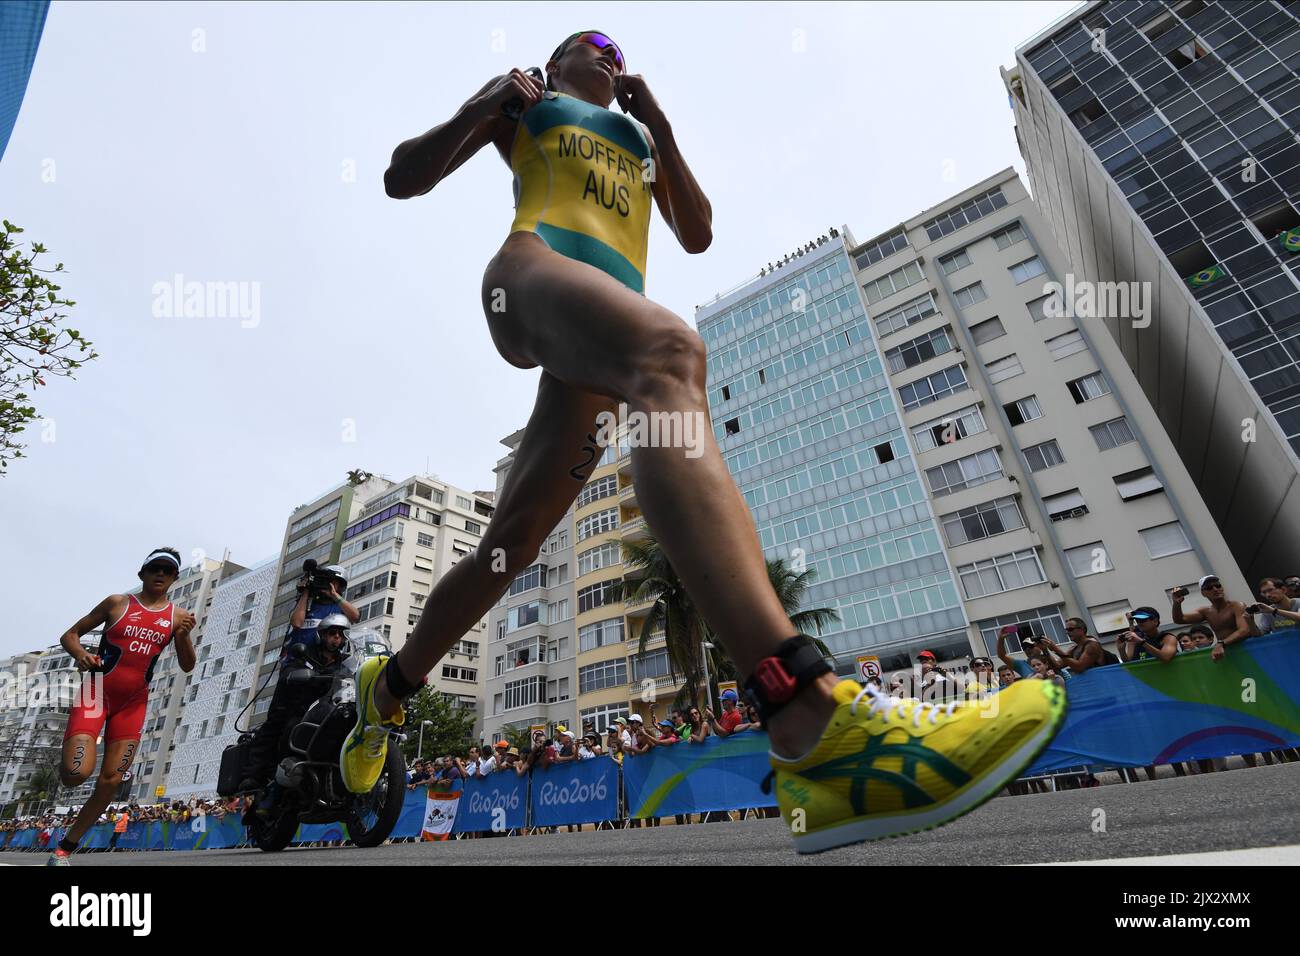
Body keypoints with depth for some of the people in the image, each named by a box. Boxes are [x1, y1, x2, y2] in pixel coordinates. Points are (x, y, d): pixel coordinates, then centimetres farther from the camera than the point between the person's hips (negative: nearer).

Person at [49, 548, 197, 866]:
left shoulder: (178, 616, 3)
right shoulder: (117, 602, -1)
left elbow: (187, 667, 2)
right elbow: (69, 635, 5)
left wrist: (184, 635, -18)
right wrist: (80, 654, -17)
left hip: (134, 702, 2)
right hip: (97, 690, -2)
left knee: (111, 781, 1)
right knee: (77, 773, -18)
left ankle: (65, 849, 20)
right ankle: (66, 765, 18)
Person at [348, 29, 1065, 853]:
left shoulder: (639, 136, 40)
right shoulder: (521, 102, 30)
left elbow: (698, 234, 26)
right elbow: (402, 179, 23)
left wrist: (660, 127, 18)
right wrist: (475, 113, 7)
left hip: (609, 317, 5)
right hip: (534, 265, -5)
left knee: (514, 540, -2)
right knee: (671, 352, -39)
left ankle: (390, 686, 21)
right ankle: (814, 724, -58)